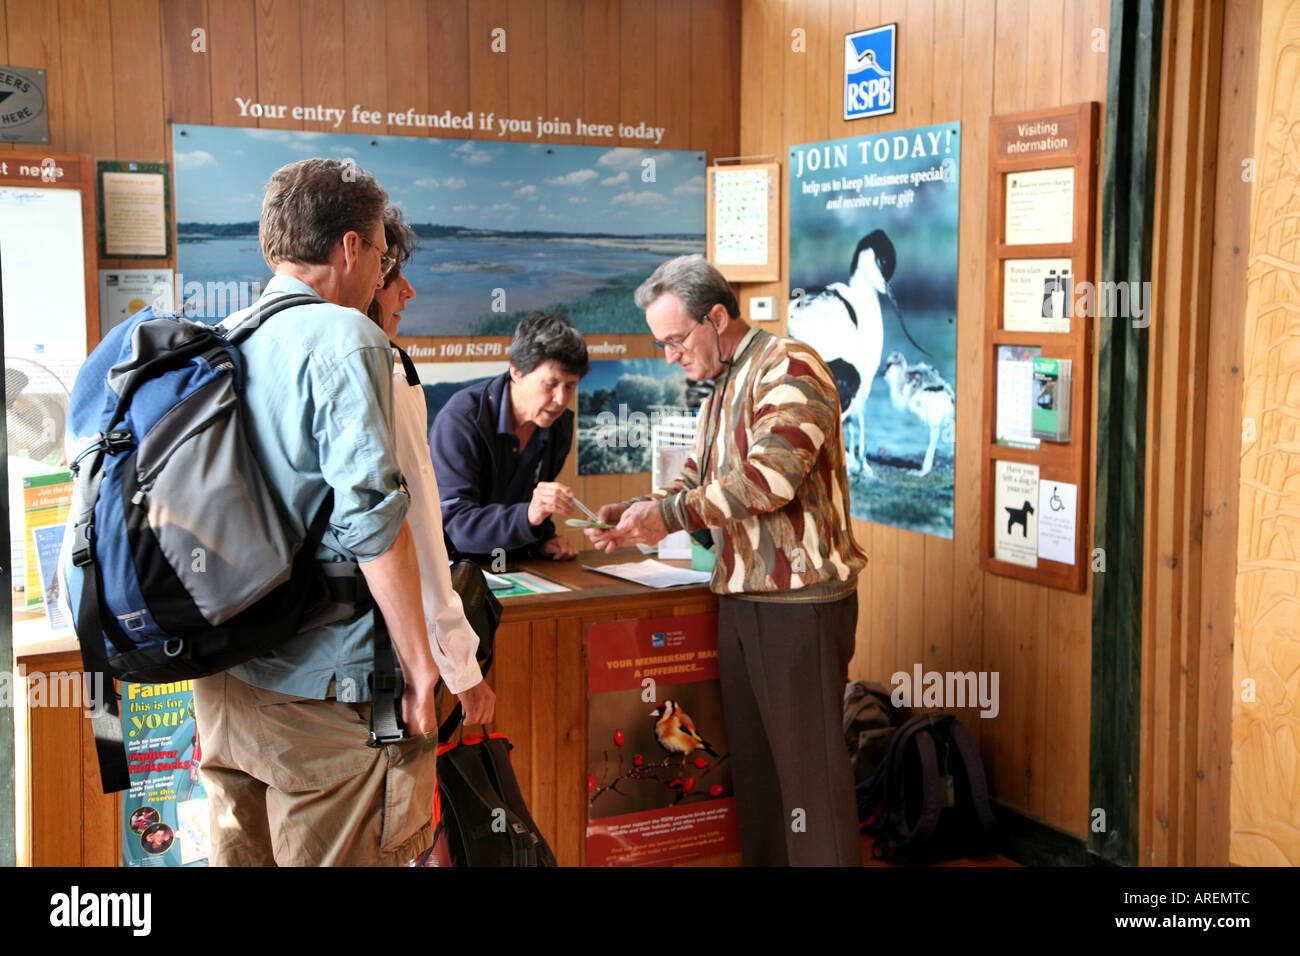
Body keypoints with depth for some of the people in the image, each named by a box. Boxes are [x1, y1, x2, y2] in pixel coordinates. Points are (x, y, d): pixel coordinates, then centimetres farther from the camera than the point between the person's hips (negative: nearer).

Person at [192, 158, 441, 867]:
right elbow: (372, 517, -20)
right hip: (319, 689, -8)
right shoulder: (342, 338, -13)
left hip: (220, 679, 8)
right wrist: (420, 668, -15)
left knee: (237, 850, 17)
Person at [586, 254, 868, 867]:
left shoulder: (788, 369, -12)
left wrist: (667, 515, -18)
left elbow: (768, 479, -23)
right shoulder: (720, 390, 18)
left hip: (799, 598, -9)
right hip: (741, 599, 9)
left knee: (808, 763, -4)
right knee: (753, 758, 14)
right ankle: (762, 860, 24)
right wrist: (636, 514, 3)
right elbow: (697, 477, 22)